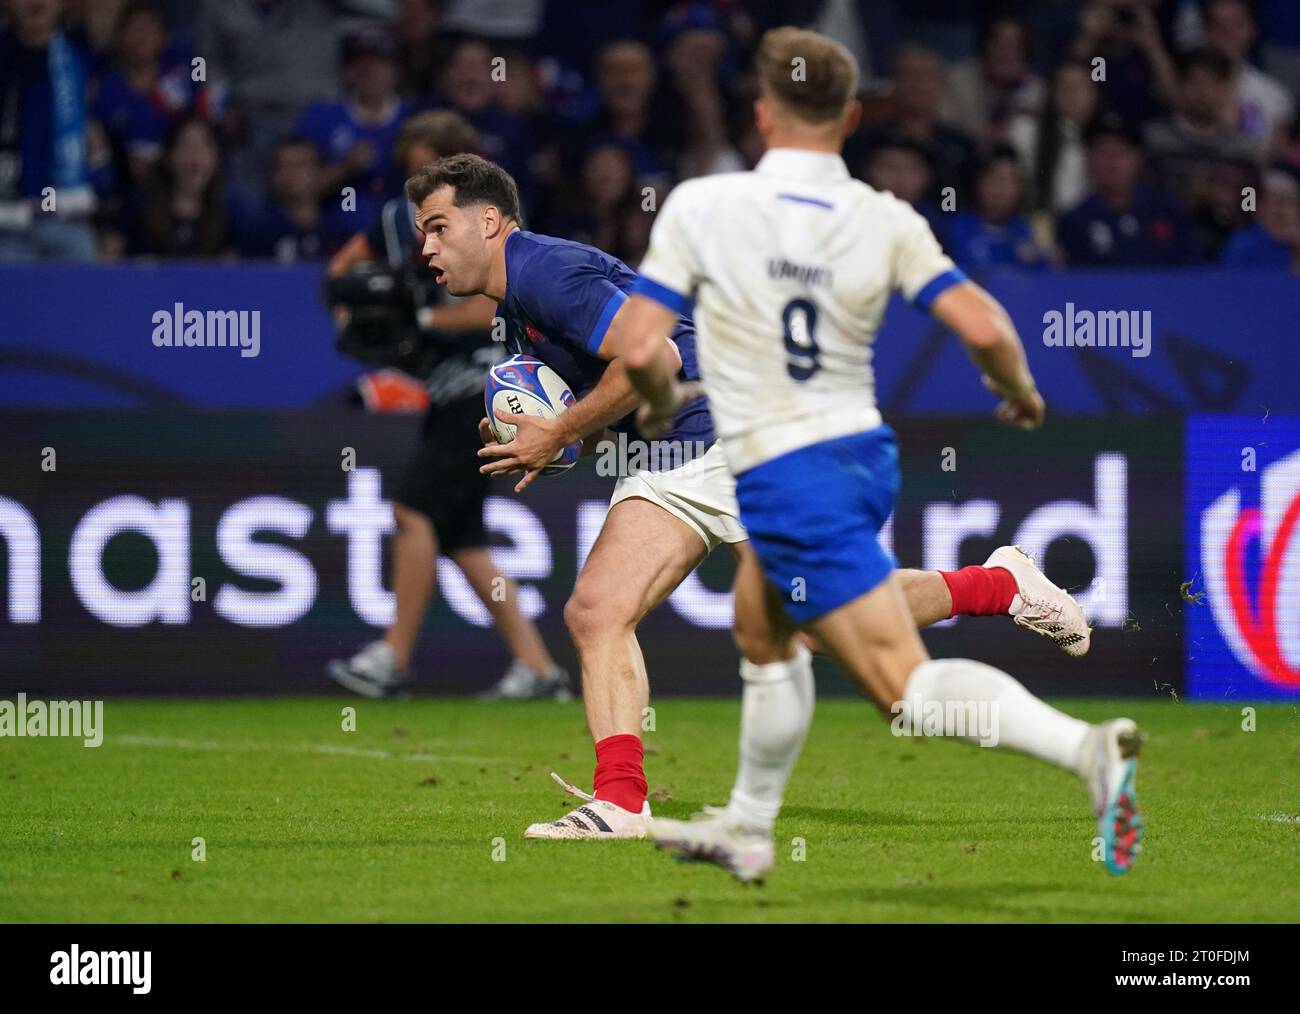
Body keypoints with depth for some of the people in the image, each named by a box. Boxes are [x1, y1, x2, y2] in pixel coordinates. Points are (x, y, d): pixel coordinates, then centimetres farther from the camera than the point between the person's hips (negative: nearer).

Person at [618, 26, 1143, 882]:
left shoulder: (700, 206, -11)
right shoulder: (886, 222, -3)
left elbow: (641, 348, -12)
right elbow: (985, 328, -11)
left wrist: (661, 403, 11)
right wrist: (1020, 390, 10)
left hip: (783, 476, -7)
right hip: (866, 455, 7)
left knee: (906, 686, -11)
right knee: (761, 633, 29)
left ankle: (1085, 748, -31)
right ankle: (748, 828, 41)